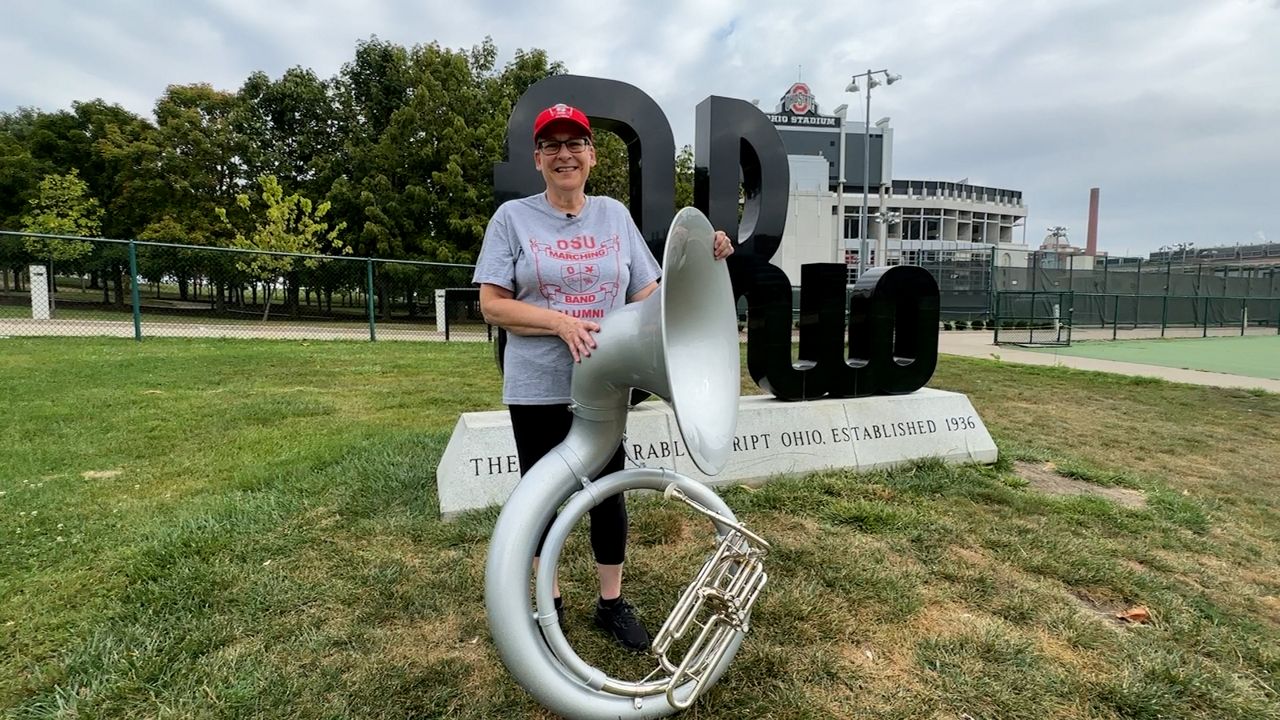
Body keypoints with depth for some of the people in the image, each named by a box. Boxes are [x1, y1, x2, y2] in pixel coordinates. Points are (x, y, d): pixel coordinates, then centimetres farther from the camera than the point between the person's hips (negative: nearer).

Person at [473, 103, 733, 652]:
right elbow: (492, 305, -7)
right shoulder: (512, 217, -2)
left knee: (608, 492, 10)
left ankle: (612, 602, 29)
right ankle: (547, 600, 34)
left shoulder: (615, 215, 6)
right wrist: (560, 322, -20)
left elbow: (648, 298, 7)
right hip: (536, 388, -1)